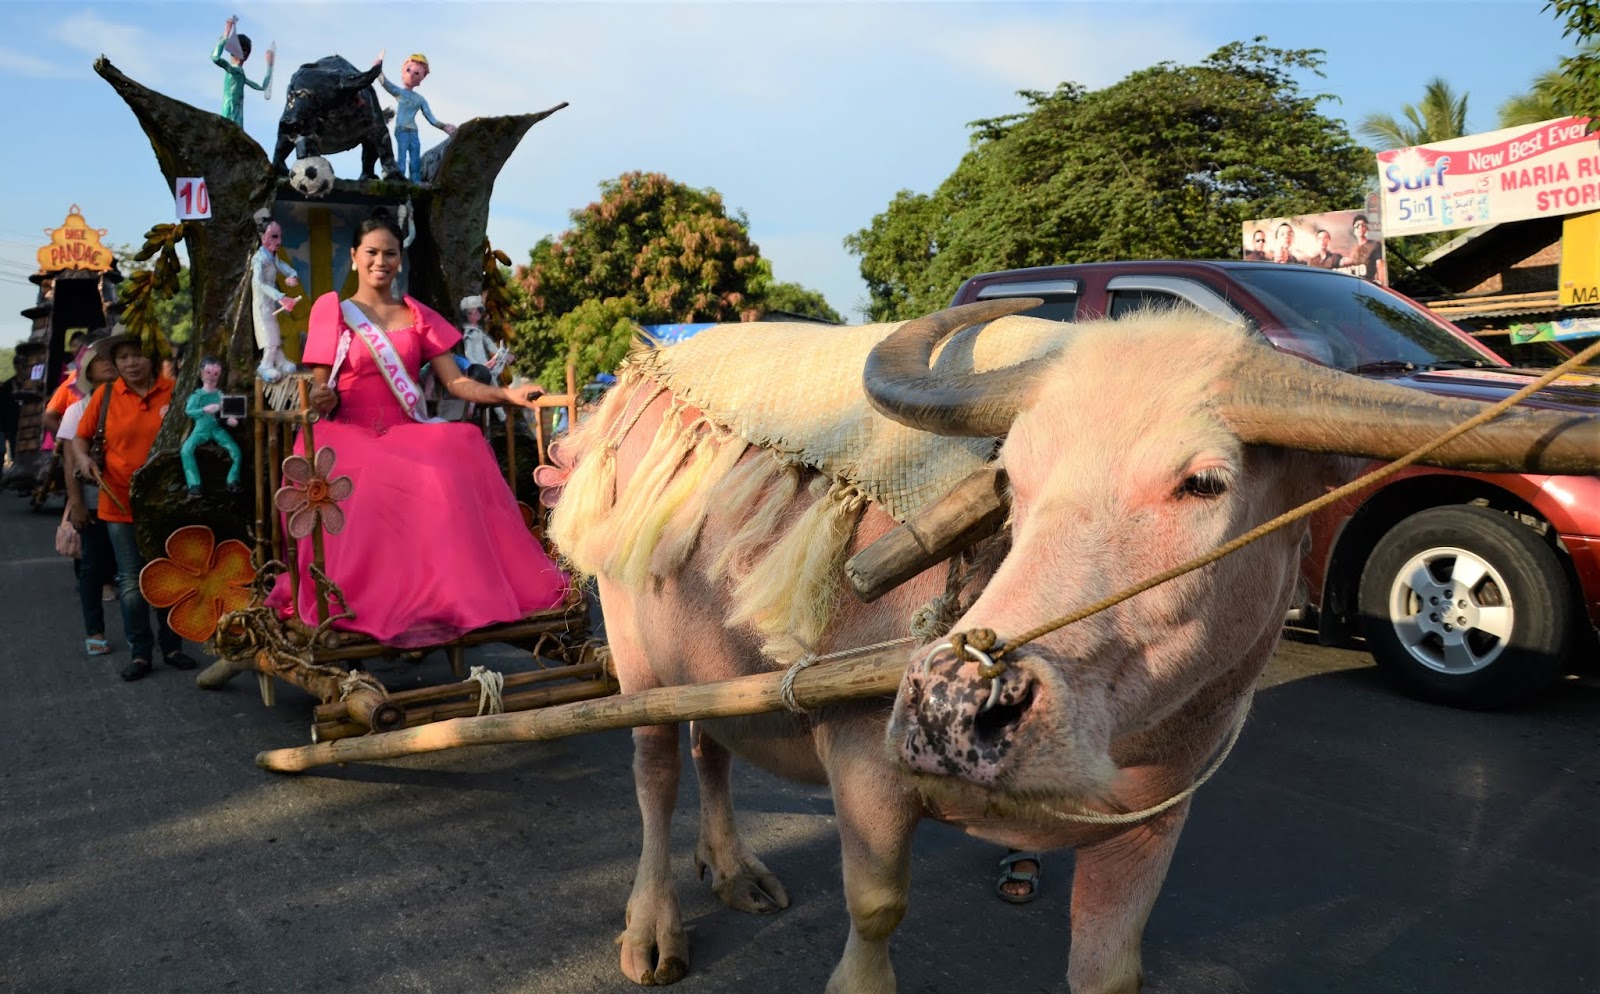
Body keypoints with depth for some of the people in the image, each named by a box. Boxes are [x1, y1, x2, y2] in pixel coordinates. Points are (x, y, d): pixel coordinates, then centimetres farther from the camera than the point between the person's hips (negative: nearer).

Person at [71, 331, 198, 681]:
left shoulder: (173, 391, -4)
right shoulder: (105, 395, -2)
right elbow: (80, 437, 8)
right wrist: (83, 459, -12)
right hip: (120, 504, 0)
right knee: (132, 583, 5)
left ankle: (172, 646, 25)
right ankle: (140, 653, 16)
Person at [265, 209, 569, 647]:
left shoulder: (419, 317, 16)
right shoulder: (331, 308, 10)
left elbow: (456, 382, 6)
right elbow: (320, 391, 4)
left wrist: (507, 394, -11)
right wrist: (320, 398, -21)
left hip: (409, 435, 2)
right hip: (349, 436, -2)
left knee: (464, 447, -32)